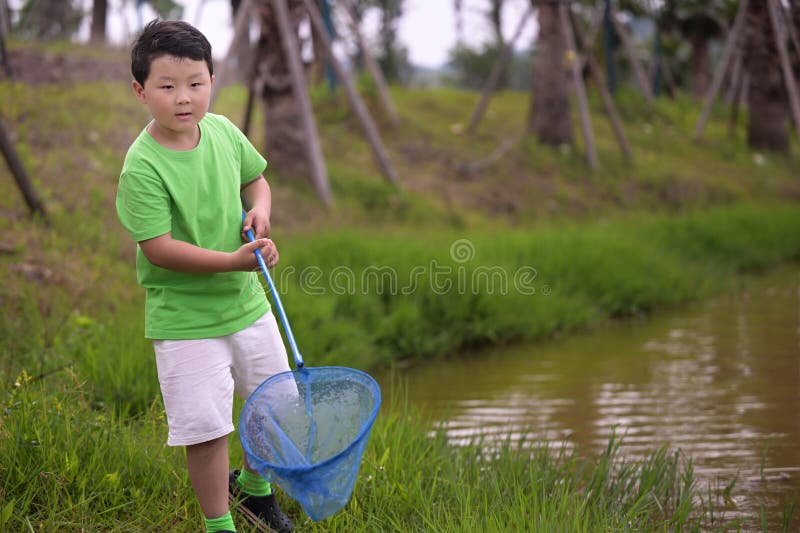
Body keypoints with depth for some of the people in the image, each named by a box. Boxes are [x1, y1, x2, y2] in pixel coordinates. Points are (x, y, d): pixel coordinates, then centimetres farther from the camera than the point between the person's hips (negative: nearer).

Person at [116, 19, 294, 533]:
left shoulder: (223, 130, -3)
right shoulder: (143, 166, -22)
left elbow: (255, 177, 15)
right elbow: (157, 247, -24)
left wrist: (260, 209, -7)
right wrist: (234, 261, -27)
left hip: (246, 301, 6)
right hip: (185, 318, -6)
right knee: (207, 428, -4)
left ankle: (253, 486, 46)